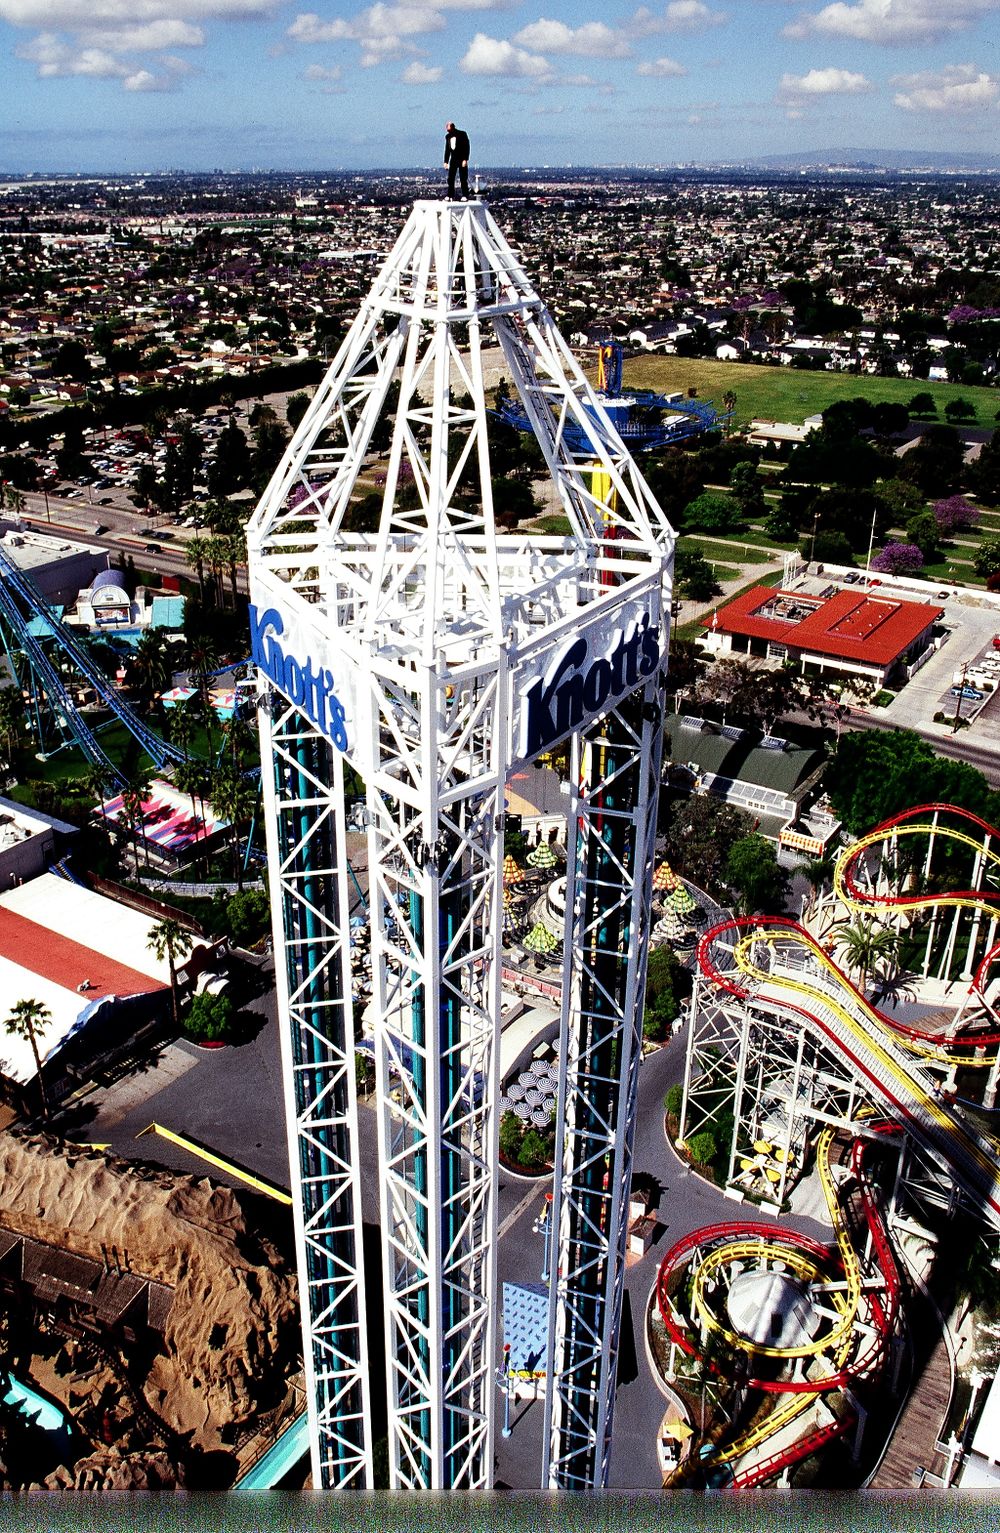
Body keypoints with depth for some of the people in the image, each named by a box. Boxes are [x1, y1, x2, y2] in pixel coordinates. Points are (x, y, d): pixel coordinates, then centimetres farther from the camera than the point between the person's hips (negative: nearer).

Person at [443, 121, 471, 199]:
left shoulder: (462, 134, -7)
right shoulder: (447, 136, 8)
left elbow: (466, 147, -10)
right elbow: (447, 149, 14)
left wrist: (465, 159, -17)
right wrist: (446, 161, 9)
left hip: (462, 160, -5)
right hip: (453, 159, 5)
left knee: (463, 179, -4)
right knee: (450, 178, -1)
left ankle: (465, 196, 1)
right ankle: (450, 195, 4)